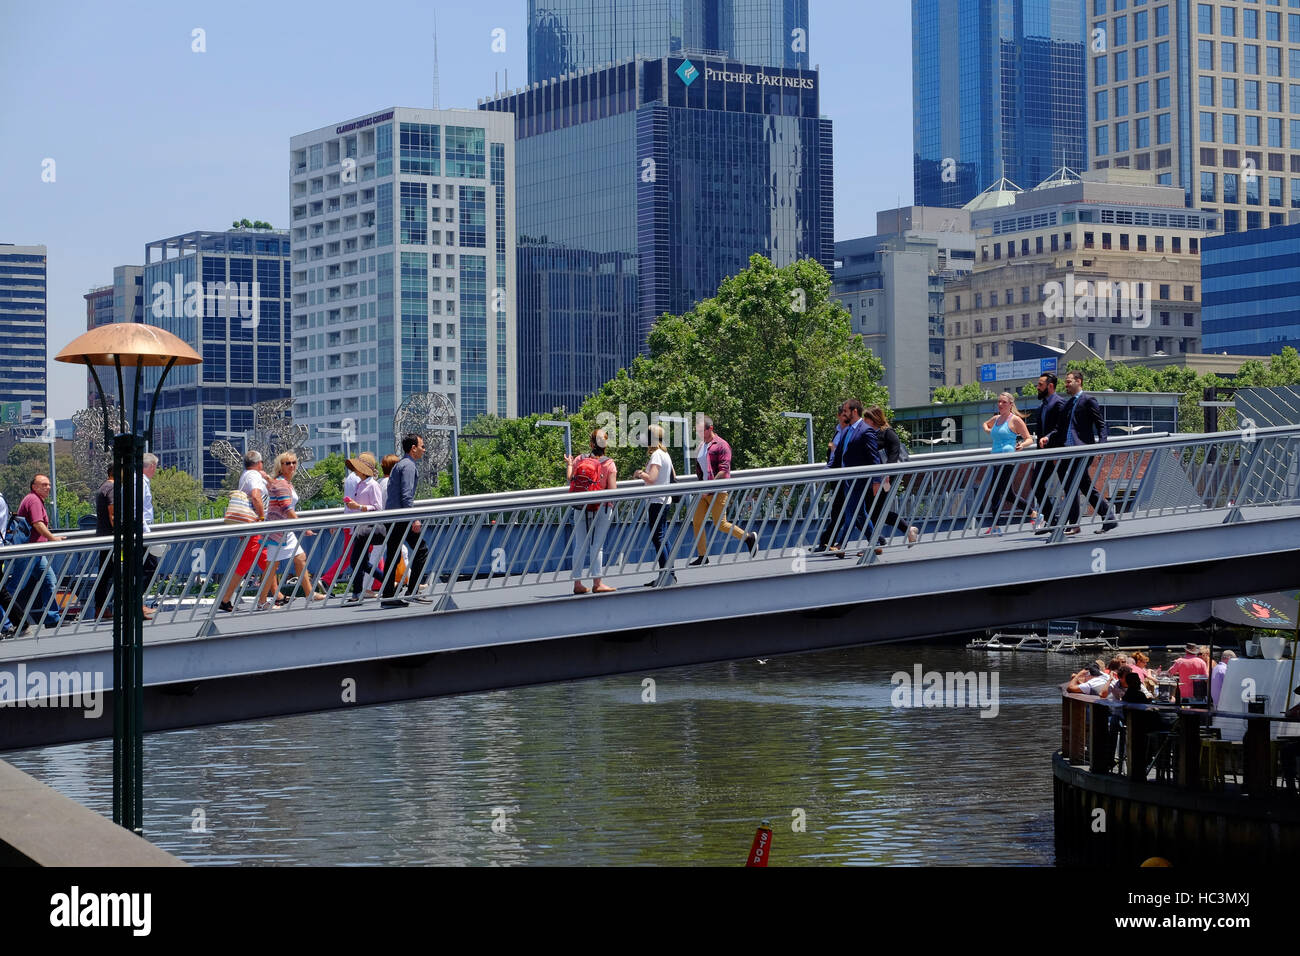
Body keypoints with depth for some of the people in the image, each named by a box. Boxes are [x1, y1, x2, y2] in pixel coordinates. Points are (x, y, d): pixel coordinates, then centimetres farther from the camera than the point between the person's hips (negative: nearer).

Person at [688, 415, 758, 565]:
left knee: (720, 524, -7)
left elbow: (723, 471, -17)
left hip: (717, 491, -8)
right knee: (697, 522, 0)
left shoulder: (721, 445, -10)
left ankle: (749, 537, 12)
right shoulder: (701, 446, 14)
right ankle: (702, 557, 6)